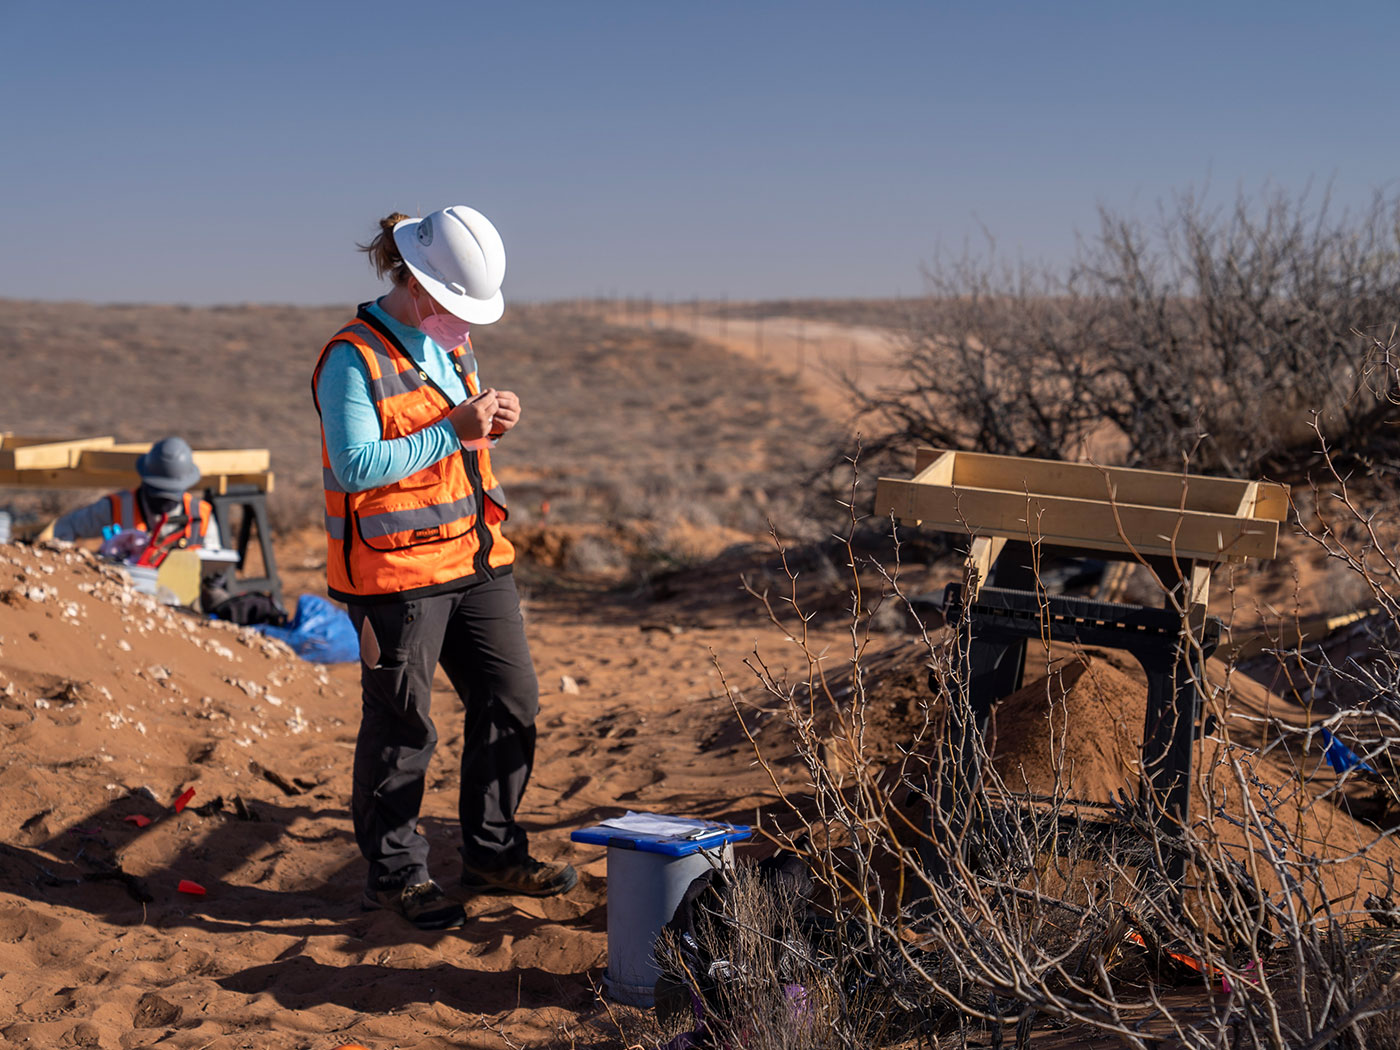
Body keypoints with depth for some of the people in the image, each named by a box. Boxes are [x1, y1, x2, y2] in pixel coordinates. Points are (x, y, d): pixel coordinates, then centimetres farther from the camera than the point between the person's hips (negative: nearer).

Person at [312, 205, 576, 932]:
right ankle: (393, 873, 18)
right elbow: (356, 466, -22)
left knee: (511, 701, 11)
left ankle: (493, 853, 26)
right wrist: (453, 430, -23)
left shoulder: (449, 348, 13)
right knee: (401, 728, 2)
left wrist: (491, 422, -1)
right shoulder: (353, 359, -14)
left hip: (475, 558, 8)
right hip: (396, 570, -8)